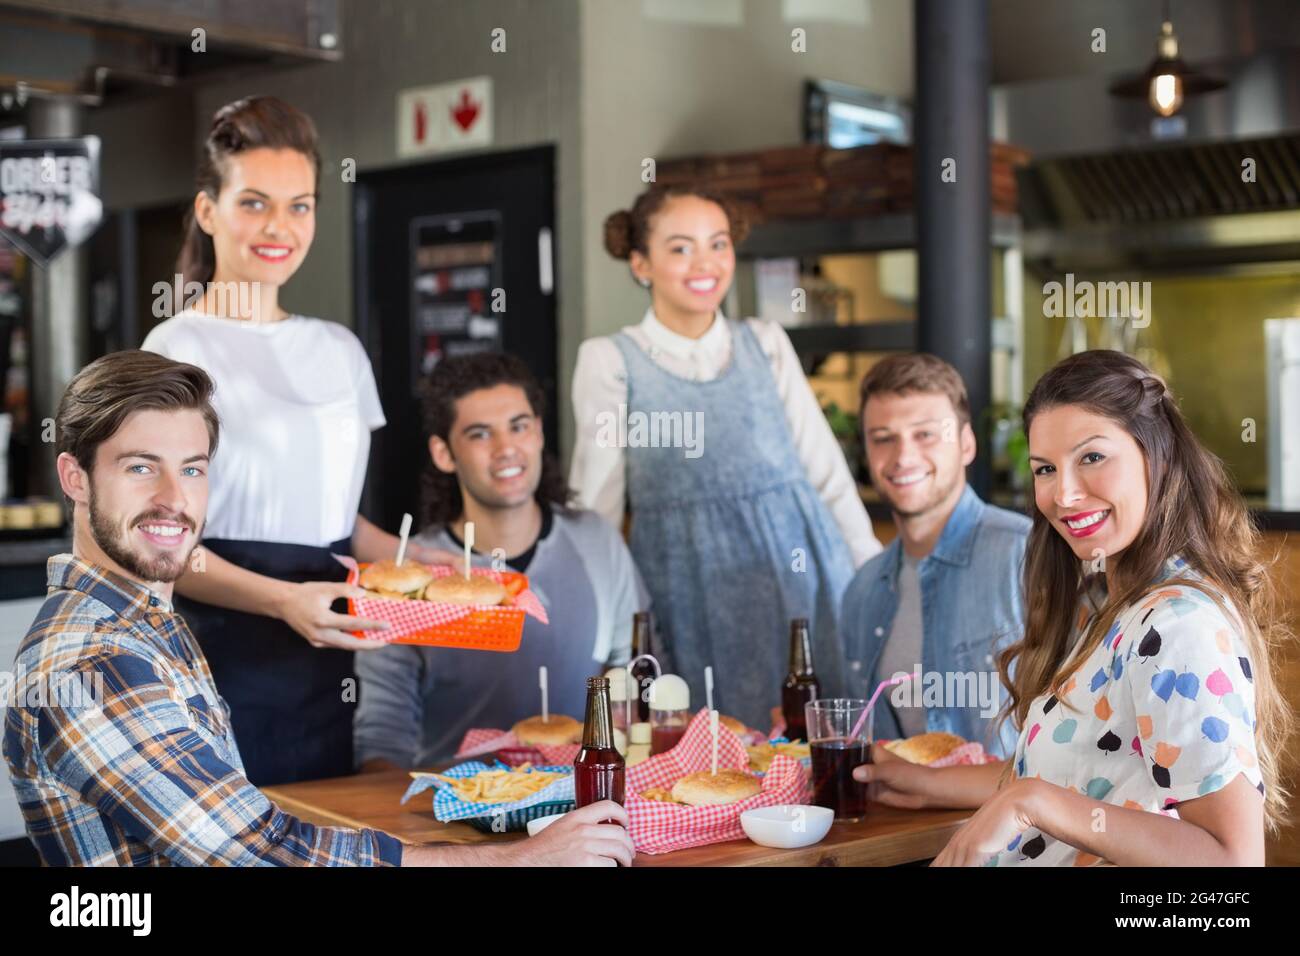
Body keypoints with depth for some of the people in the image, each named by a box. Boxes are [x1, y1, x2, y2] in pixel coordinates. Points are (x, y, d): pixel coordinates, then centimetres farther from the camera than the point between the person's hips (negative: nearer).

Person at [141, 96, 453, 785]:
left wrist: (418, 561, 2)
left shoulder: (339, 350, 12)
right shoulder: (179, 349, -6)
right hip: (222, 657, -5)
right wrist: (283, 599, -25)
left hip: (324, 670, 6)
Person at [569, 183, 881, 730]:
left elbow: (826, 469, 9)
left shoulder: (766, 344, 9)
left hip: (799, 567, 3)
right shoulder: (610, 361, 1)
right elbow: (597, 504, 3)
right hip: (690, 585, -2)